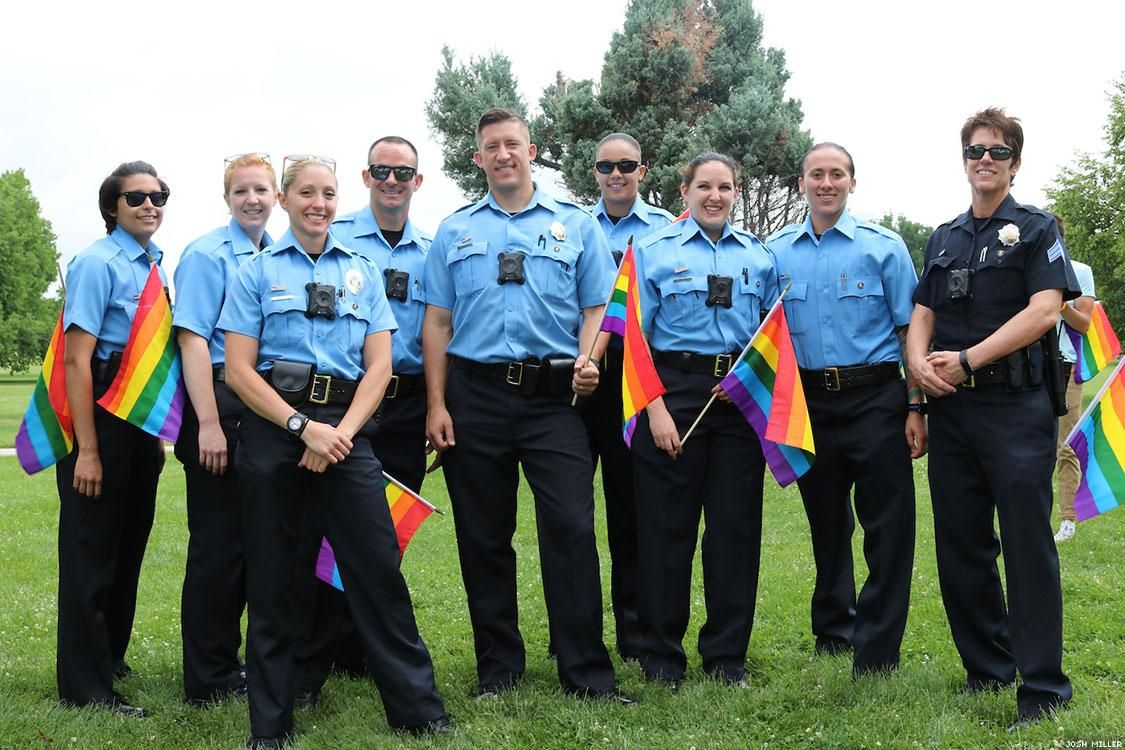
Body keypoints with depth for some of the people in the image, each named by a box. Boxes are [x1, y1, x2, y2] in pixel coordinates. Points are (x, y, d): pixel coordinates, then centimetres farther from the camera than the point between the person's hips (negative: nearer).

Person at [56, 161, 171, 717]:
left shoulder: (155, 265, 8)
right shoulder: (99, 263, -14)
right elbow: (76, 359, -19)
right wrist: (87, 450, -22)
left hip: (143, 420, 8)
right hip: (100, 415, -8)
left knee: (129, 545, 18)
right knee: (91, 550, 1)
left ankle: (111, 658, 35)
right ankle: (85, 686, 12)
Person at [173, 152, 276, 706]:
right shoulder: (208, 255, -8)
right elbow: (192, 339, -14)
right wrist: (209, 424, -21)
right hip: (222, 405, -7)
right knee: (217, 543, -1)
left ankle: (230, 658, 27)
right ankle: (209, 679, 10)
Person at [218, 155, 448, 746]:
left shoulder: (362, 273, 13)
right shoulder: (257, 272, 6)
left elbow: (379, 366, 6)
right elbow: (239, 369, -2)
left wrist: (341, 433, -8)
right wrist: (304, 427, -12)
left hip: (346, 426, 1)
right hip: (272, 427, -1)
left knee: (378, 566, -3)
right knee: (270, 575, 4)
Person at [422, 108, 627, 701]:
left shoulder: (575, 225, 11)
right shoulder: (455, 231, 13)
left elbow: (595, 307, 8)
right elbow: (437, 321, 9)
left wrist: (588, 360, -13)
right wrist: (436, 404, 1)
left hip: (553, 397, -1)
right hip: (475, 396, 2)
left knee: (571, 530, -8)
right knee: (483, 536, 7)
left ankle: (587, 673, 0)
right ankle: (498, 668, 19)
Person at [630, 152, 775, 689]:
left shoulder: (759, 256, 13)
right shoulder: (654, 252, 4)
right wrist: (655, 407, -10)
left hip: (740, 399, 3)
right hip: (674, 391, -3)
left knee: (736, 524, 5)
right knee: (666, 525, 0)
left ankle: (727, 654, 17)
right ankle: (661, 654, 13)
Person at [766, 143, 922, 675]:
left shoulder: (883, 246, 1)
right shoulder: (776, 251, 9)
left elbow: (909, 330, 0)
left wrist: (916, 406, -7)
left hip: (875, 401, -3)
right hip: (809, 404, 3)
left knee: (887, 527, -4)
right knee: (826, 525, 14)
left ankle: (877, 651, 3)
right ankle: (833, 631, 30)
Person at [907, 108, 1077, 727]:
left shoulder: (1035, 230, 3)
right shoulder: (943, 239, 18)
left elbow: (1044, 310, -10)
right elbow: (922, 315, 13)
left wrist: (967, 359, -14)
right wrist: (919, 362, -9)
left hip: (1015, 405, -5)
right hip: (951, 408, 5)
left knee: (1027, 542, -5)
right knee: (960, 546, 8)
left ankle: (1043, 686, 1)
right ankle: (987, 669, 21)